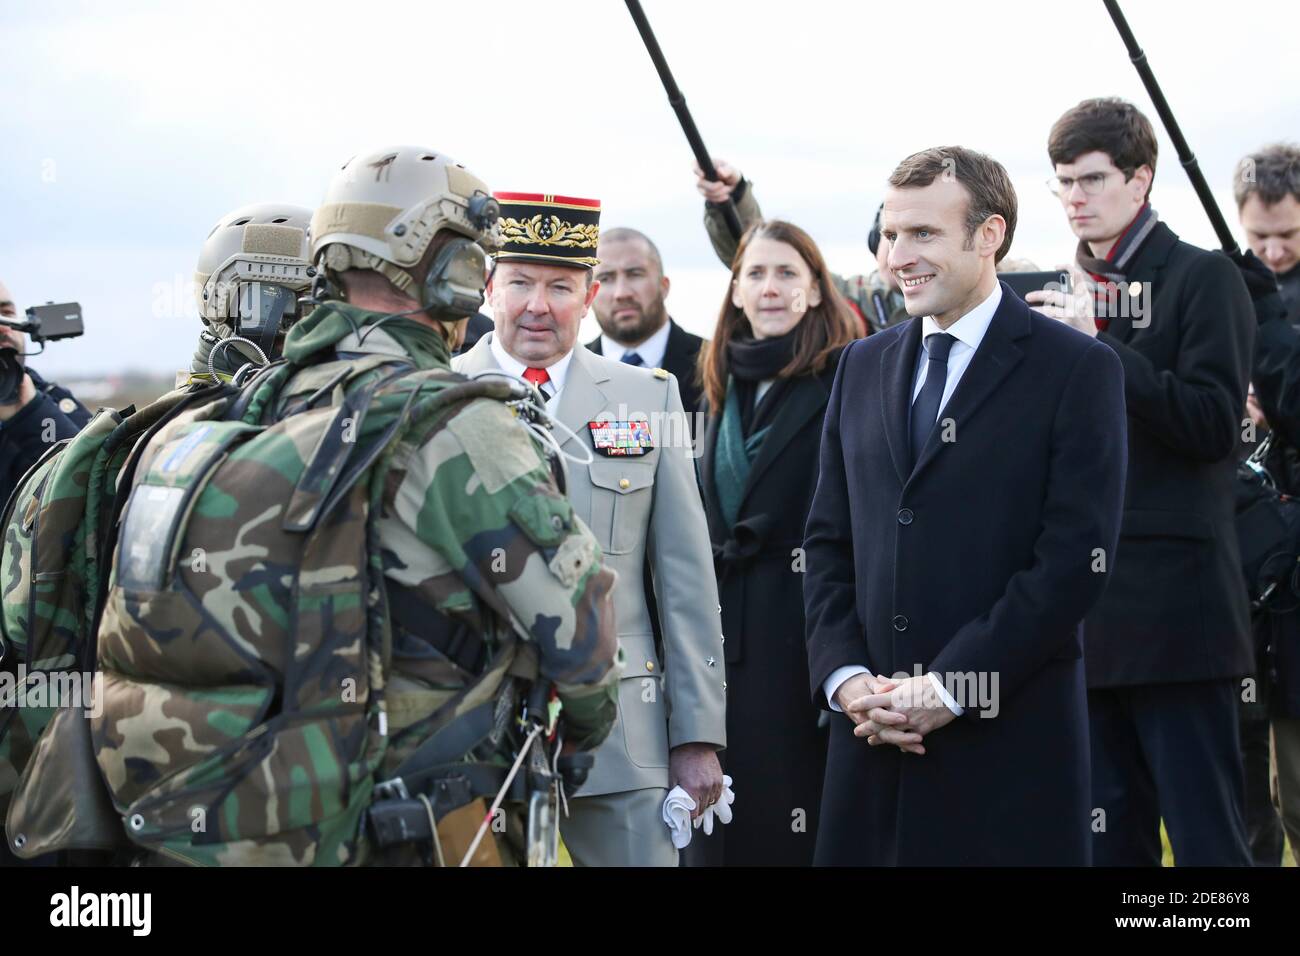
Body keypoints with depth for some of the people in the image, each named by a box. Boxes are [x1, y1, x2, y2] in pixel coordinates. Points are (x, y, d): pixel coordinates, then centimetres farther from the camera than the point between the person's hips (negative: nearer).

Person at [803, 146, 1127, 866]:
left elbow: (1076, 558, -10)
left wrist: (947, 687, -13)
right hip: (872, 731, 5)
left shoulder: (1079, 369, -3)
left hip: (1011, 741, -4)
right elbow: (828, 540, 14)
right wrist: (844, 675, -2)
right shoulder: (863, 366, 14)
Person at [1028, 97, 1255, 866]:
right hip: (1089, 603, 6)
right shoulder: (1064, 297, 16)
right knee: (1109, 831, 9)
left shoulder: (1203, 279, -2)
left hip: (1174, 602, -6)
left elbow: (1213, 423, -13)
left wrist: (1097, 346, -17)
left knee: (1206, 831, -5)